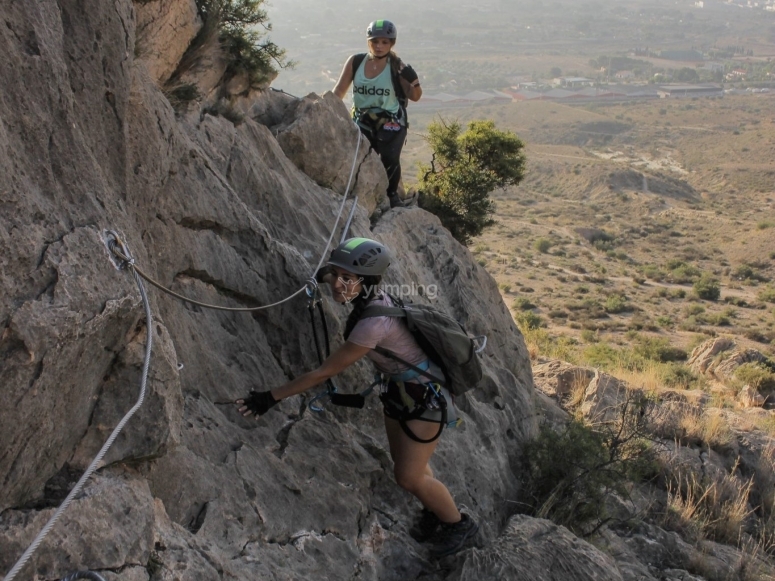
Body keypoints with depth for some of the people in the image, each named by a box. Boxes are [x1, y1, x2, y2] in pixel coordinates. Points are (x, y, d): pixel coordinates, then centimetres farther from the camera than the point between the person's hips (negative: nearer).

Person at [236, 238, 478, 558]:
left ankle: (458, 524, 28)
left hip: (425, 395, -9)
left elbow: (325, 372, -30)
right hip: (398, 387, 9)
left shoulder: (374, 322, -37)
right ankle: (434, 511, 47)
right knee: (405, 464, 20)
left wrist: (272, 397, -26)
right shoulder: (370, 296, -13)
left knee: (409, 476, 2)